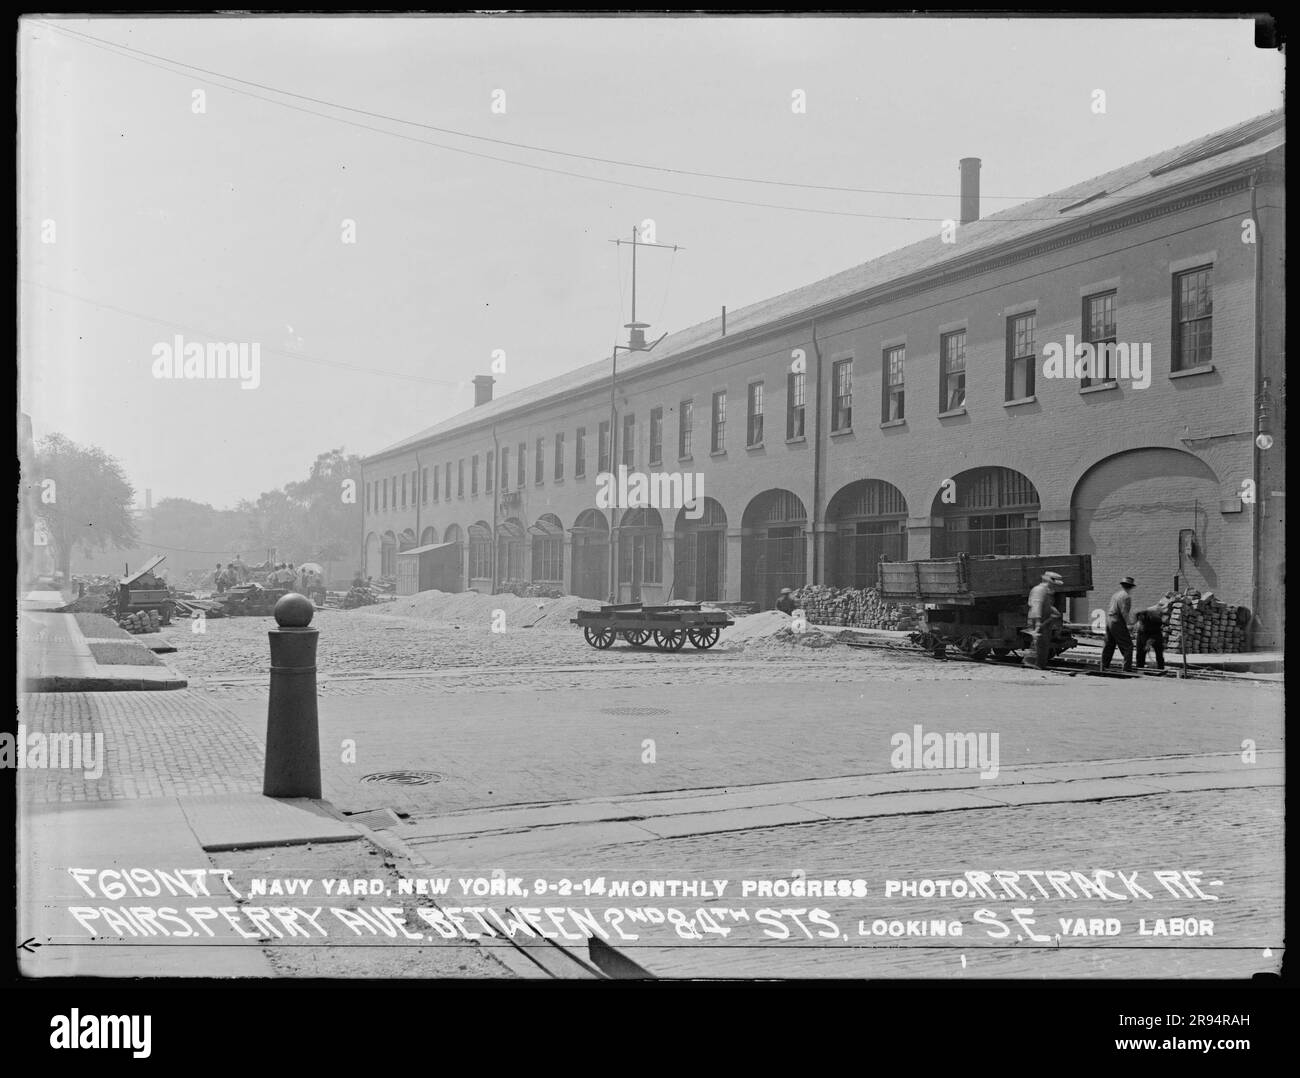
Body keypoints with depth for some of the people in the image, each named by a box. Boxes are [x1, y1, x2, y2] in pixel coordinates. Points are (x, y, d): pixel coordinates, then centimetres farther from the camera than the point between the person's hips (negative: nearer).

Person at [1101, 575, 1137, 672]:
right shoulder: (1127, 597, -12)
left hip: (1109, 620, 8)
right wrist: (1127, 624, -6)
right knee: (1127, 646, -3)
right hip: (1117, 623, -8)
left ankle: (1103, 668, 20)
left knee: (1108, 646, 16)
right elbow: (1124, 613, -18)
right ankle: (1127, 669, -8)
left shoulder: (1115, 594, 13)